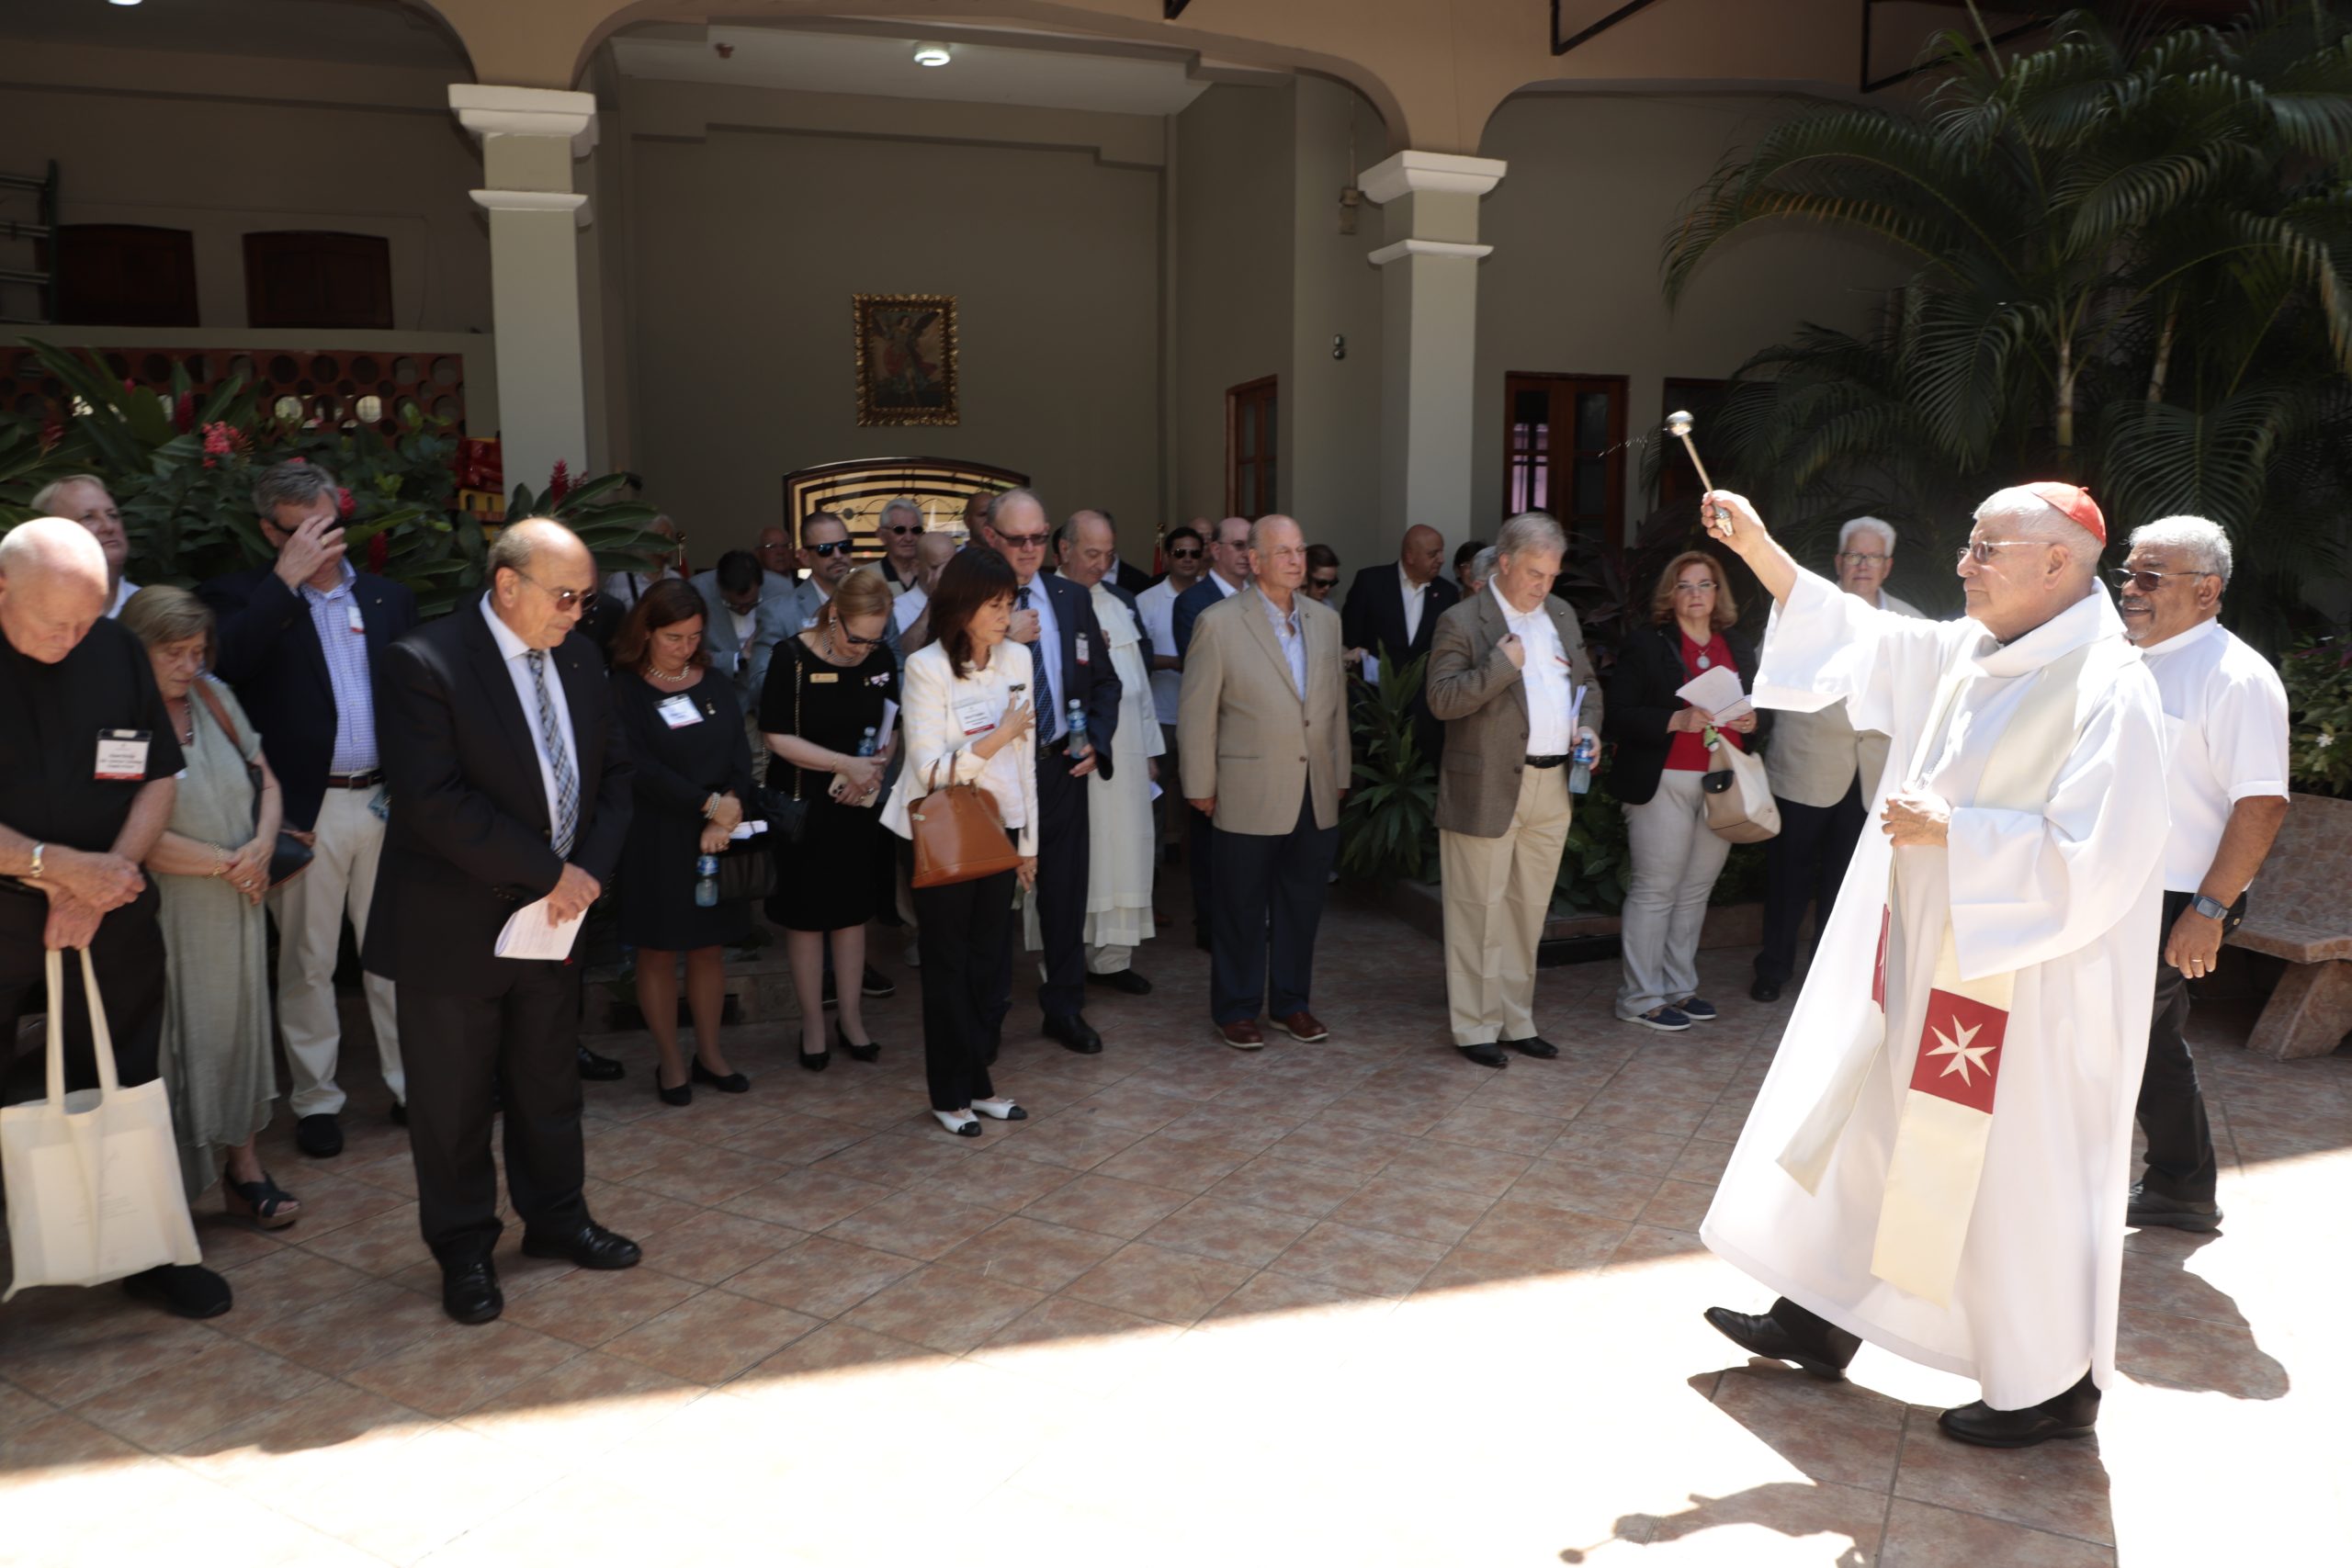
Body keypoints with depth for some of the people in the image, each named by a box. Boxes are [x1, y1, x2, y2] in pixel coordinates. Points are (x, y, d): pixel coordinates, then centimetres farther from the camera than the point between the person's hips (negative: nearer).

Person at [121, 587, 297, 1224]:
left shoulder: (215, 699, 6)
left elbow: (266, 785, 11)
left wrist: (263, 847, -8)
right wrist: (229, 864, -12)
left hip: (238, 906, 6)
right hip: (167, 914, -6)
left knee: (240, 1026, 11)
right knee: (178, 1039, 3)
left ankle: (244, 1168, 22)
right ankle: (171, 1191, 16)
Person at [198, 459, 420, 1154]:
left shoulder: (389, 598, 11)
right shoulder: (243, 595, 0)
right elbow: (228, 663, -21)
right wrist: (288, 576, -20)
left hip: (385, 801, 3)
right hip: (306, 808, -3)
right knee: (306, 962, 6)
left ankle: (411, 1083, 21)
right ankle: (316, 1100, 19)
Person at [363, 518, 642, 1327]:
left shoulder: (579, 659, 4)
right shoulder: (425, 662, -17)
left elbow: (612, 769, 9)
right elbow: (434, 800, -24)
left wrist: (591, 868, -7)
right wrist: (547, 871, -20)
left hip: (556, 913, 6)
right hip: (455, 923, -6)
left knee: (549, 1083, 19)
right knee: (454, 1101, 9)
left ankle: (555, 1217, 36)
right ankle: (464, 1251, 26)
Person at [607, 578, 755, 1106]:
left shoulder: (714, 684, 8)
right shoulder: (623, 689, -5)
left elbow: (740, 755, 1)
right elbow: (639, 767, -14)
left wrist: (725, 819, -14)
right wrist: (708, 803, -17)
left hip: (717, 838, 4)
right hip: (656, 839, -4)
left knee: (710, 947, 9)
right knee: (658, 952, 4)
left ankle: (709, 1053, 22)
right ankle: (671, 1062, 16)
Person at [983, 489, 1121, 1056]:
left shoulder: (1073, 599, 7)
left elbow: (1104, 680, 13)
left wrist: (1097, 742, -1)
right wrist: (1002, 641, -23)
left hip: (1061, 768, 4)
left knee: (1065, 892, 11)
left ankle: (1065, 1008, 26)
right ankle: (988, 1011, 23)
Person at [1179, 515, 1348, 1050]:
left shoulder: (1325, 620, 9)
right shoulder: (1220, 623, -7)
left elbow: (1336, 704, 14)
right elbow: (1197, 711, -5)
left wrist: (1340, 775, 13)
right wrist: (1200, 786, -5)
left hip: (1316, 794, 5)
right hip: (1251, 794, -5)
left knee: (1303, 902, 13)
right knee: (1242, 906, 6)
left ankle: (1291, 1002, 27)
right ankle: (1236, 1010, 20)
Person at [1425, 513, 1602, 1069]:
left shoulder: (1562, 614, 14)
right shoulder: (1462, 621, -7)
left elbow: (1587, 680, 23)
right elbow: (1442, 700, -15)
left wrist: (1588, 725, 5)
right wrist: (1501, 665, -21)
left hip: (1552, 790, 7)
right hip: (1488, 789, -6)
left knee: (1529, 912, 14)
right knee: (1481, 912, 0)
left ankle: (1516, 1022, 25)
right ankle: (1475, 1028, 10)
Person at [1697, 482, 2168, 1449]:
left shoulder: (2108, 692, -20)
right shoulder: (1967, 654, 5)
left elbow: (2093, 864, -26)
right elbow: (1853, 635, 12)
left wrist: (1951, 831, -21)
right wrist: (1758, 549, 4)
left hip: (2025, 991, -8)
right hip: (1932, 966, 9)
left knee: (2016, 1182, 5)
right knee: (1869, 1132, 16)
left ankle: (2053, 1388, 25)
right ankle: (1822, 1320, 32)